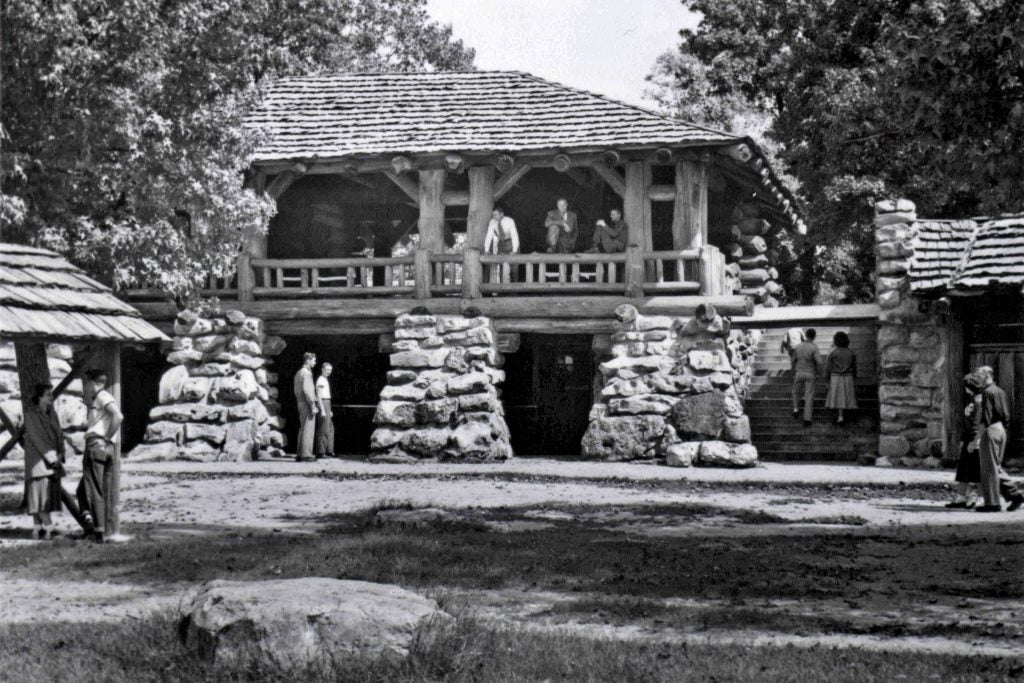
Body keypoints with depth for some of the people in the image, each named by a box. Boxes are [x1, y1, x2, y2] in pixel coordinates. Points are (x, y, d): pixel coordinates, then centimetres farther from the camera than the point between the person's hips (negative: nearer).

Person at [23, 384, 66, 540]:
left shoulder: (52, 414, 11)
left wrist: (60, 454, -7)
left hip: (53, 461, 7)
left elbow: (59, 435, 9)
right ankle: (48, 528, -20)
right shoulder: (31, 415, -8)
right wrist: (51, 457, -19)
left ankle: (37, 528, 8)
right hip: (38, 460, -7)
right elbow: (36, 438, -15)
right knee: (41, 493, -13)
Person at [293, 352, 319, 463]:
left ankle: (299, 454, 15)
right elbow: (307, 390, -20)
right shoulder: (306, 373, -13)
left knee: (303, 429, 14)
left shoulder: (299, 373, 17)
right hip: (307, 404, -10)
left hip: (300, 403, 10)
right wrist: (313, 405, -19)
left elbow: (296, 389, 21)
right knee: (307, 429, -9)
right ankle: (305, 455, -11)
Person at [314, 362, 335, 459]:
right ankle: (321, 452, -9)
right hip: (322, 405, -10)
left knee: (330, 428, 13)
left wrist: (329, 410, 24)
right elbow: (319, 396, -17)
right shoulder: (321, 380, -11)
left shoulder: (325, 380, 20)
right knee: (323, 430, -10)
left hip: (326, 405, 10)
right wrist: (322, 410, -22)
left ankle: (329, 451, 18)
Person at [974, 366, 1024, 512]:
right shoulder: (1000, 391, 16)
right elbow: (1006, 415, 16)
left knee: (989, 468, -3)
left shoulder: (987, 392, -12)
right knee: (996, 468, 15)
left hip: (991, 430, -9)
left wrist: (981, 431, -16)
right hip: (1001, 429, 9)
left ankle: (992, 503, -1)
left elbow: (986, 416, -18)